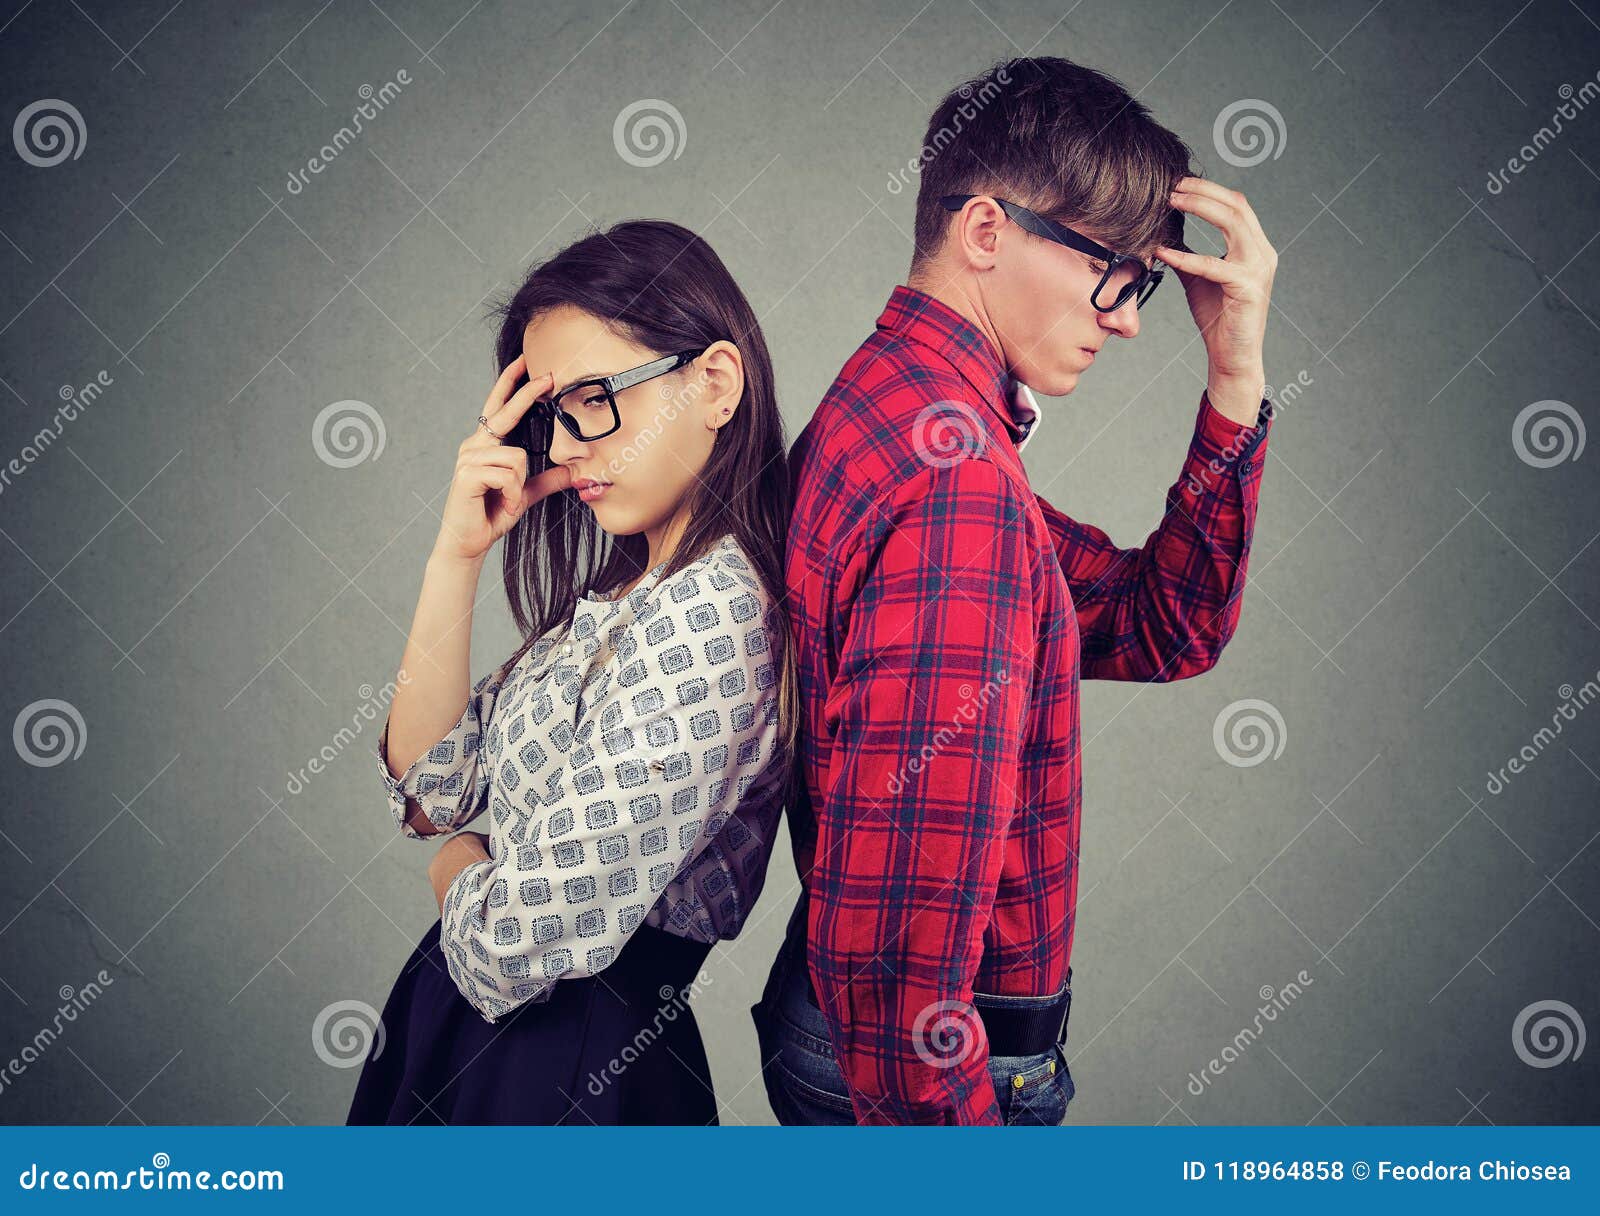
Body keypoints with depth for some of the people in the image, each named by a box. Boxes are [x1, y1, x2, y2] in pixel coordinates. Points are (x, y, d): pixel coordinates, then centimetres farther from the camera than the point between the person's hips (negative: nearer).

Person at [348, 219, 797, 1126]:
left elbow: (514, 946, -27)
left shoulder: (705, 618, -26)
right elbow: (426, 791, 1)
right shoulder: (623, 595, 3)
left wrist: (458, 872, -4)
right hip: (487, 1026, 8)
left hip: (568, 1077, -8)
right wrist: (459, 552, -6)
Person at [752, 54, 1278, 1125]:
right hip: (940, 1069, -9)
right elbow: (898, 930, -32)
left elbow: (1161, 630, 7)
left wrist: (1237, 374, -1)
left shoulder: (892, 413, 7)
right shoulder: (956, 478, -27)